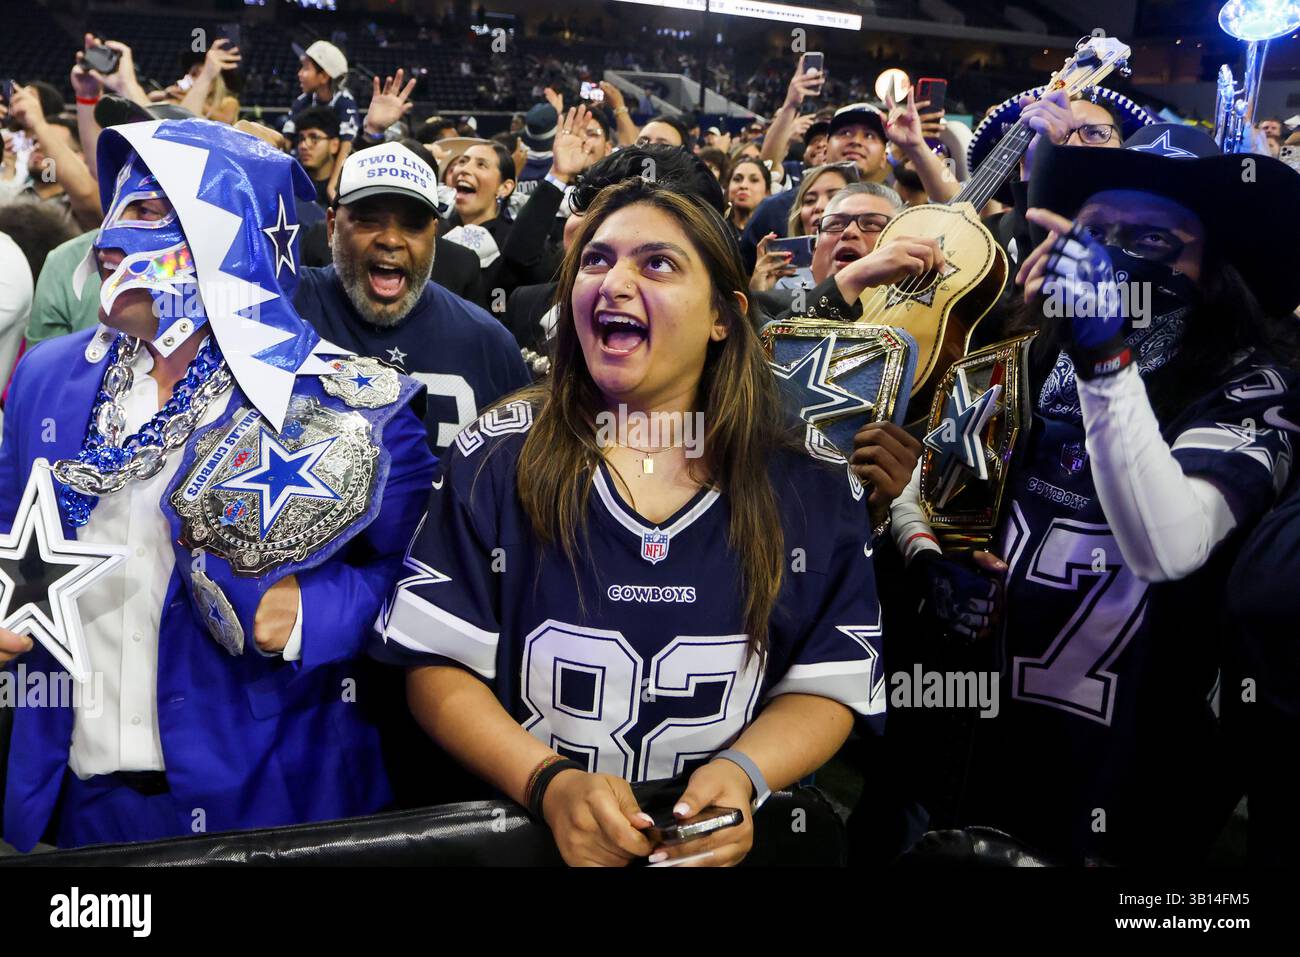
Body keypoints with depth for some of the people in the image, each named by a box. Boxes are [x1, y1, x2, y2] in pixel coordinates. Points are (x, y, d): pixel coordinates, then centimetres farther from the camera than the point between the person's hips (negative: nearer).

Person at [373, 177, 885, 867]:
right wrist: (548, 782, -16)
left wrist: (740, 772, -14)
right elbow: (438, 664, -2)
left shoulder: (815, 490, -1)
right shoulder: (496, 459, -3)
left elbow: (828, 686, 3)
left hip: (724, 841, 1)